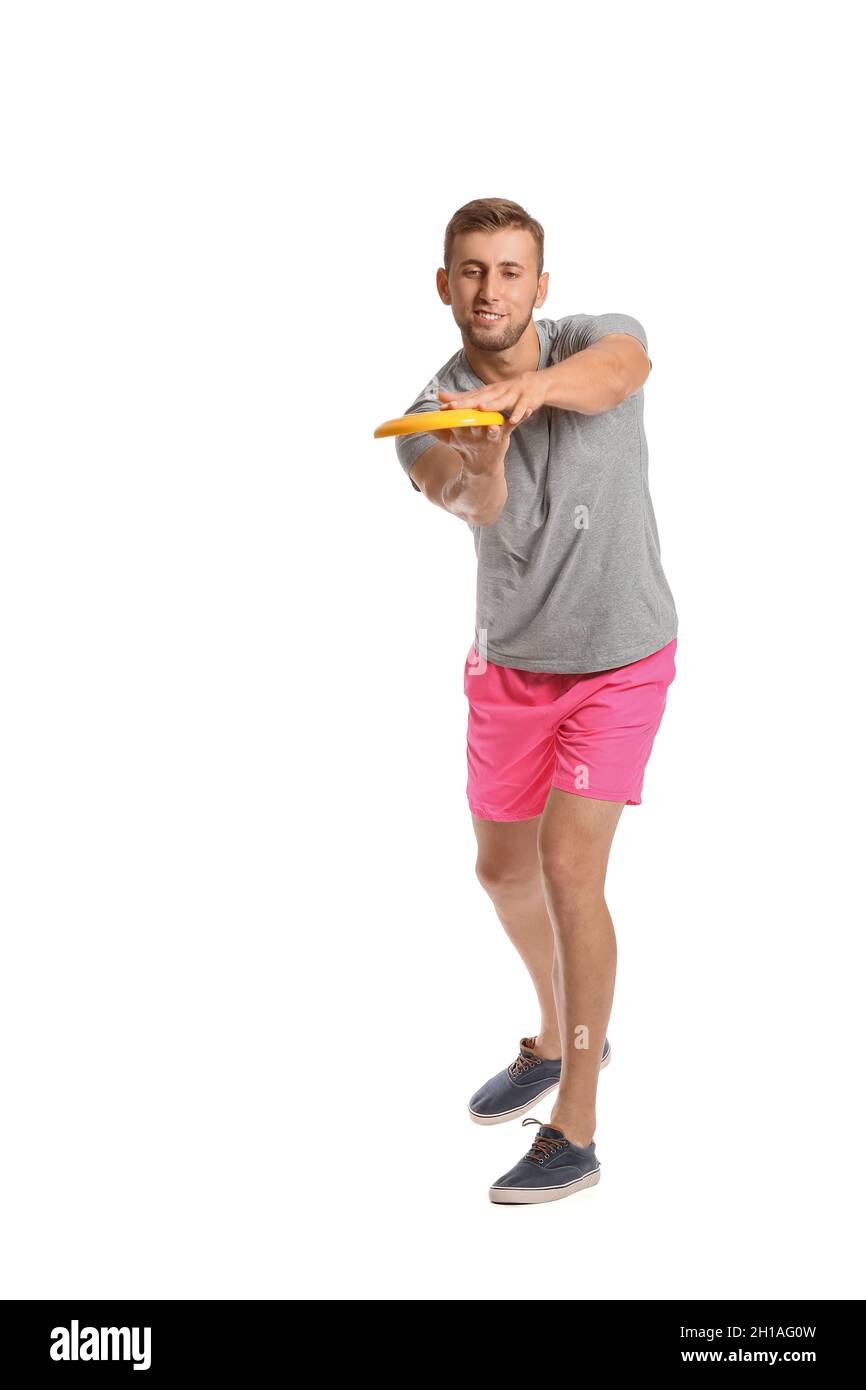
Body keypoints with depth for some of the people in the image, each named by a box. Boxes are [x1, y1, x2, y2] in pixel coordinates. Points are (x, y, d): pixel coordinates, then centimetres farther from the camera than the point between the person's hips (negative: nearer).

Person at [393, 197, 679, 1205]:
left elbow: (617, 369, -39)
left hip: (619, 659, -4)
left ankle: (576, 1131, -3)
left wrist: (539, 384, -60)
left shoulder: (595, 338, -12)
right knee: (503, 868, 14)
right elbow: (471, 504, -33)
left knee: (568, 866, -15)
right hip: (507, 663, 4)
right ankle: (560, 1038, 42)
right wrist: (481, 458, -57)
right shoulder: (429, 417, -10)